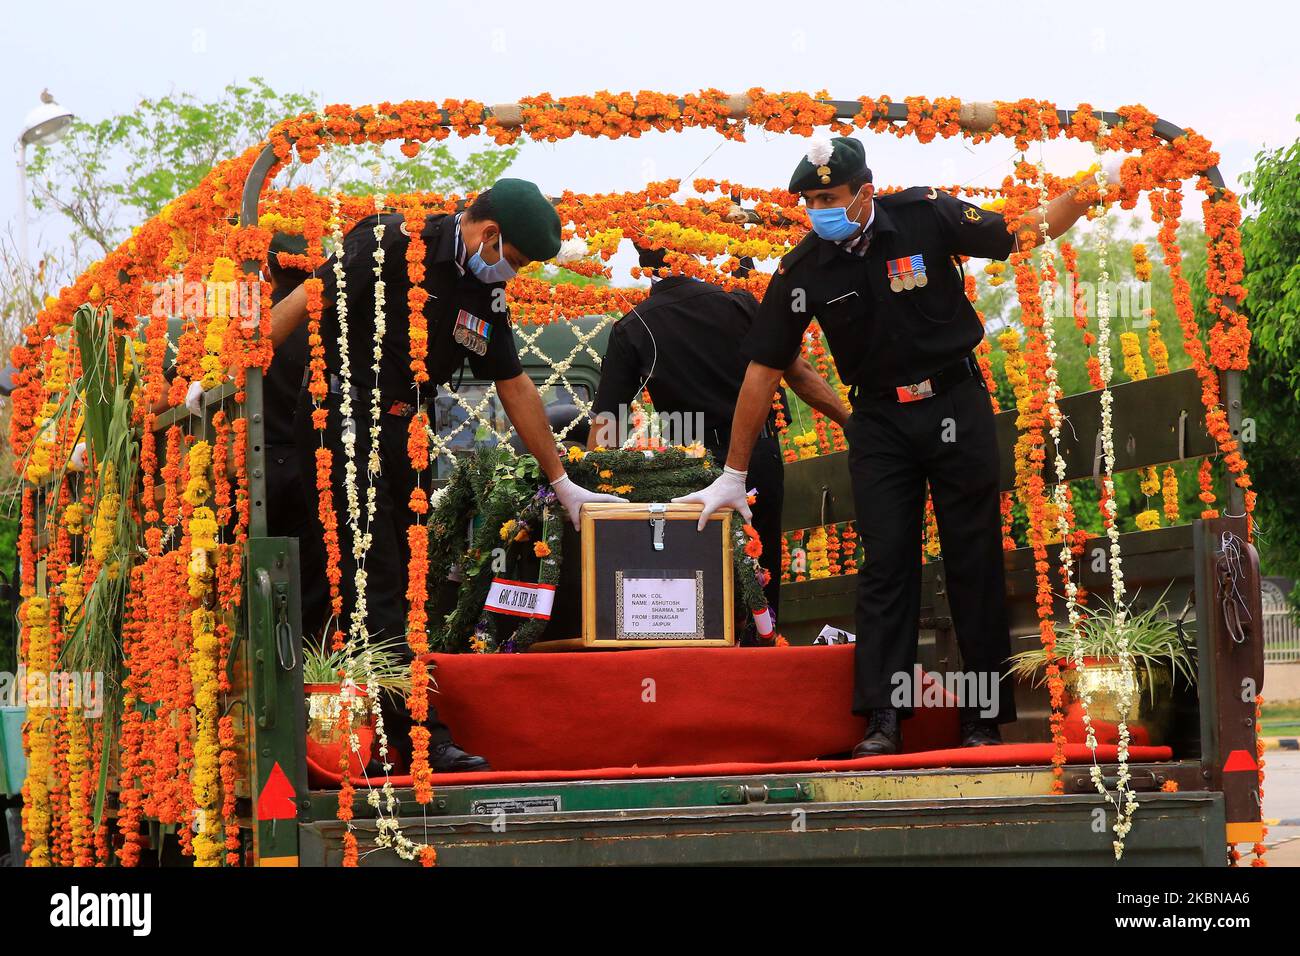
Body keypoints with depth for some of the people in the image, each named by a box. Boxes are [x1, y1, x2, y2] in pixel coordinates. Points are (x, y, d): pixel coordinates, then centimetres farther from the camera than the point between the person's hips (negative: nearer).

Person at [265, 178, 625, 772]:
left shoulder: (487, 295, 11)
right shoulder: (393, 245, -11)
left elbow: (516, 388, 18)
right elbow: (306, 300, -13)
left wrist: (562, 484, 21)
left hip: (406, 433, 8)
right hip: (343, 418, -8)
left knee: (403, 586, 6)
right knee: (375, 584, -10)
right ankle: (422, 735, -11)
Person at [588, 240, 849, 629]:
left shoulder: (630, 331, -2)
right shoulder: (739, 302, 3)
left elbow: (604, 428, -6)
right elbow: (800, 375, 5)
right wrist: (851, 422, 14)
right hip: (763, 457, 2)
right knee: (762, 581, 15)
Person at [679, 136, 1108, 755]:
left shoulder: (926, 216, -11)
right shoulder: (803, 269, -7)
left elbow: (1022, 236, 2)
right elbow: (762, 370, -4)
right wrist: (733, 476, -2)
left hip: (955, 406, -1)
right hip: (878, 421, 1)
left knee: (974, 560, 2)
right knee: (885, 564, -4)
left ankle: (985, 720, 8)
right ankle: (882, 722, -3)